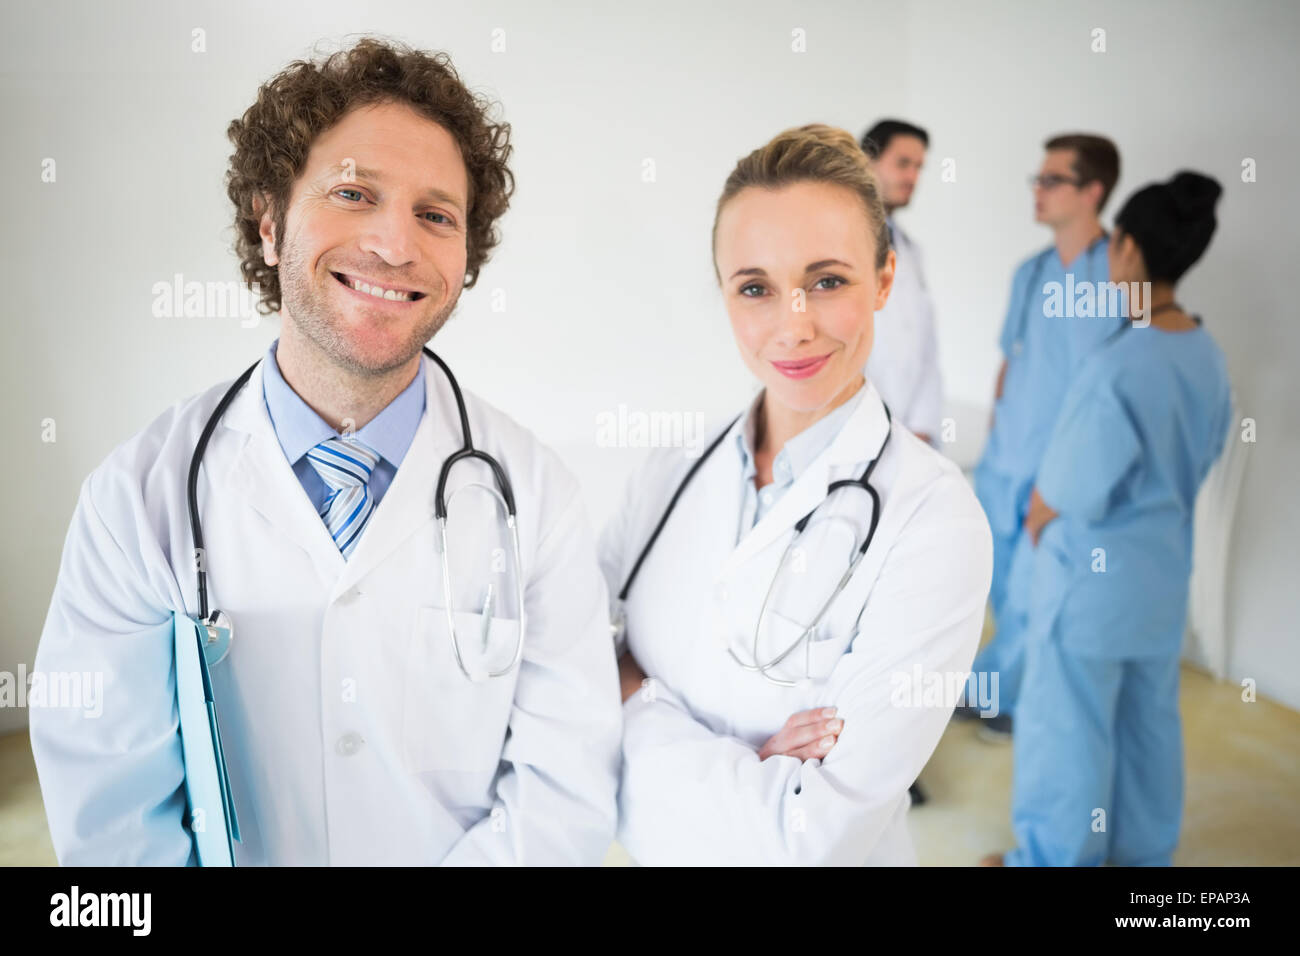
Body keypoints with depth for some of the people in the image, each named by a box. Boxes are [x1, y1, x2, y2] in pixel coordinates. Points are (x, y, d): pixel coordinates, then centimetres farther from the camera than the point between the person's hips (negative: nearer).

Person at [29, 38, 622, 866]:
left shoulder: (532, 492, -13)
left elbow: (566, 799, -13)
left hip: (474, 854, 0)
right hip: (236, 853, 1)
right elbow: (111, 819, -11)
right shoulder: (141, 497, -12)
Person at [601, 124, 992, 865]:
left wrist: (635, 701, -17)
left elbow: (814, 839, -27)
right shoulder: (672, 475, -8)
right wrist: (743, 766, -23)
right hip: (657, 849, 4)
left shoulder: (934, 518, -24)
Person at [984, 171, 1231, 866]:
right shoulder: (1206, 355, -2)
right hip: (1164, 571, 8)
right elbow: (1201, 457, 10)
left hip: (1093, 578, -8)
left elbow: (1060, 497, -21)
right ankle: (1143, 852, 39)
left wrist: (1035, 526, -1)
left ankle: (1054, 858, 25)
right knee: (1150, 721, 21)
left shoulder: (1118, 368, -27)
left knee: (1067, 728, 9)